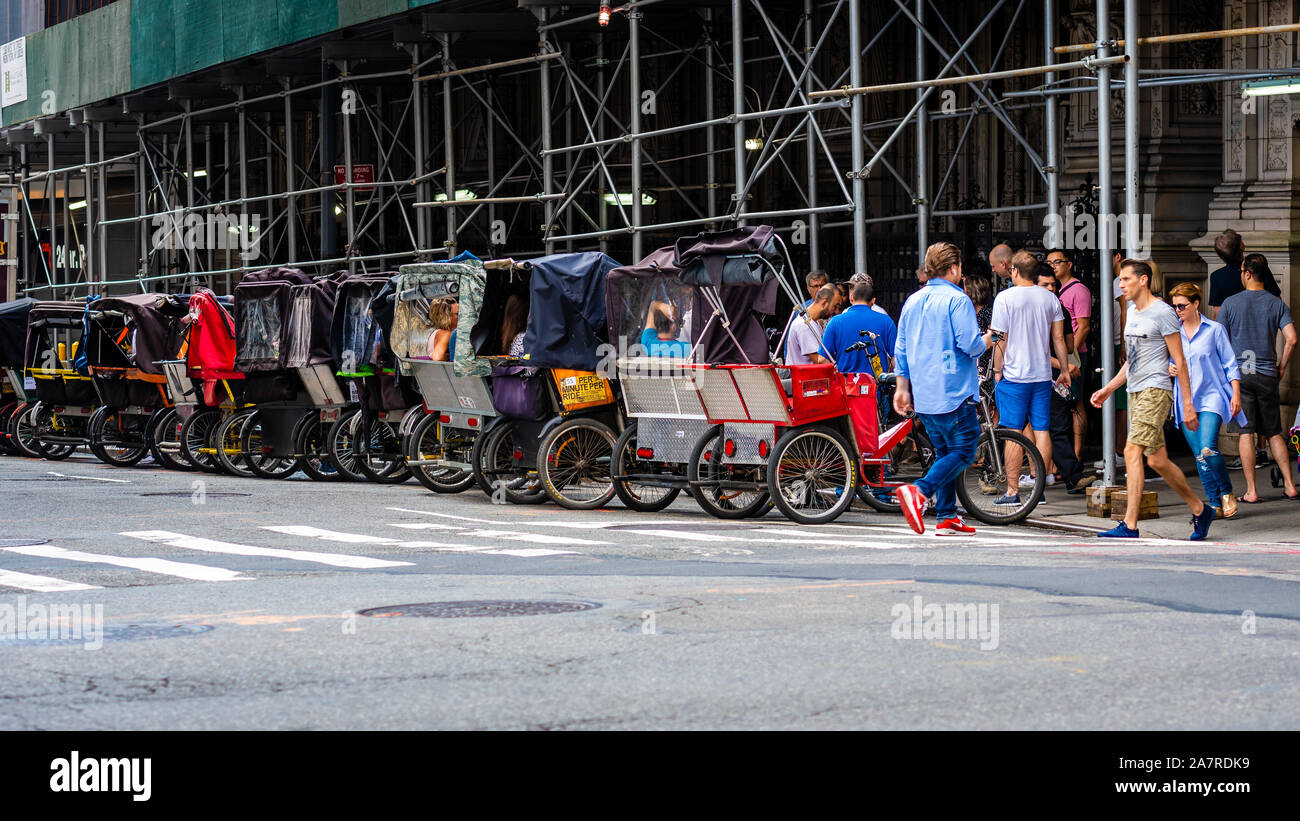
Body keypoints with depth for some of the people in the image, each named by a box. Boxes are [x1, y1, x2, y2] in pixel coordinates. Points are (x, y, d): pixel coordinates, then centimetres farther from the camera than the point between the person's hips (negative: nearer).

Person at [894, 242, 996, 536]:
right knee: (963, 451, -4)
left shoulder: (912, 301, 13)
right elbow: (970, 345, -18)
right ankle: (919, 492, -24)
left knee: (944, 452, 15)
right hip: (953, 391, -8)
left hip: (923, 395, 8)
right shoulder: (957, 299, -11)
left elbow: (901, 349, 16)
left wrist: (903, 388, 22)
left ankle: (947, 517, 12)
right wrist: (987, 340, 4)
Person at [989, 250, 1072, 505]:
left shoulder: (1006, 298, -8)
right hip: (1043, 375, 4)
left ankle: (1012, 490, -3)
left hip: (1014, 376, -4)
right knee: (1042, 430, 6)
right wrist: (1064, 369, 15)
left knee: (1013, 433, -2)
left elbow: (1000, 339, -8)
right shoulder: (1050, 298, 5)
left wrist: (997, 370, 1)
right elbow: (1058, 338, 7)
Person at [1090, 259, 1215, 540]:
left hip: (1155, 390, -9)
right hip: (1135, 391, 9)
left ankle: (1129, 525, -19)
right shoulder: (1132, 312, 17)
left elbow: (1179, 362, -9)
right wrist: (1107, 389, 20)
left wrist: (1188, 403, -11)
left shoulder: (1162, 313, -9)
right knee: (1157, 461, 10)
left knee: (1132, 452, -18)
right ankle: (1200, 510, 24)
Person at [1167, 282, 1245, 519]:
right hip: (1186, 400, 4)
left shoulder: (1214, 330, 1)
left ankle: (1227, 493, 2)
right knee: (1200, 456, 0)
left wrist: (1236, 395, -4)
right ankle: (1215, 506, 6)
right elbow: (1170, 363, 22)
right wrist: (1169, 369, -1)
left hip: (1212, 397, -4)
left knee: (1208, 450, -20)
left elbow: (1231, 365, 3)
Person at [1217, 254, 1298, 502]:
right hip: (1267, 375, 2)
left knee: (1246, 433, -3)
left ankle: (1251, 491, -5)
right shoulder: (1277, 304, 2)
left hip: (1239, 373, -2)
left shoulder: (1231, 303, -2)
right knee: (1273, 433, 12)